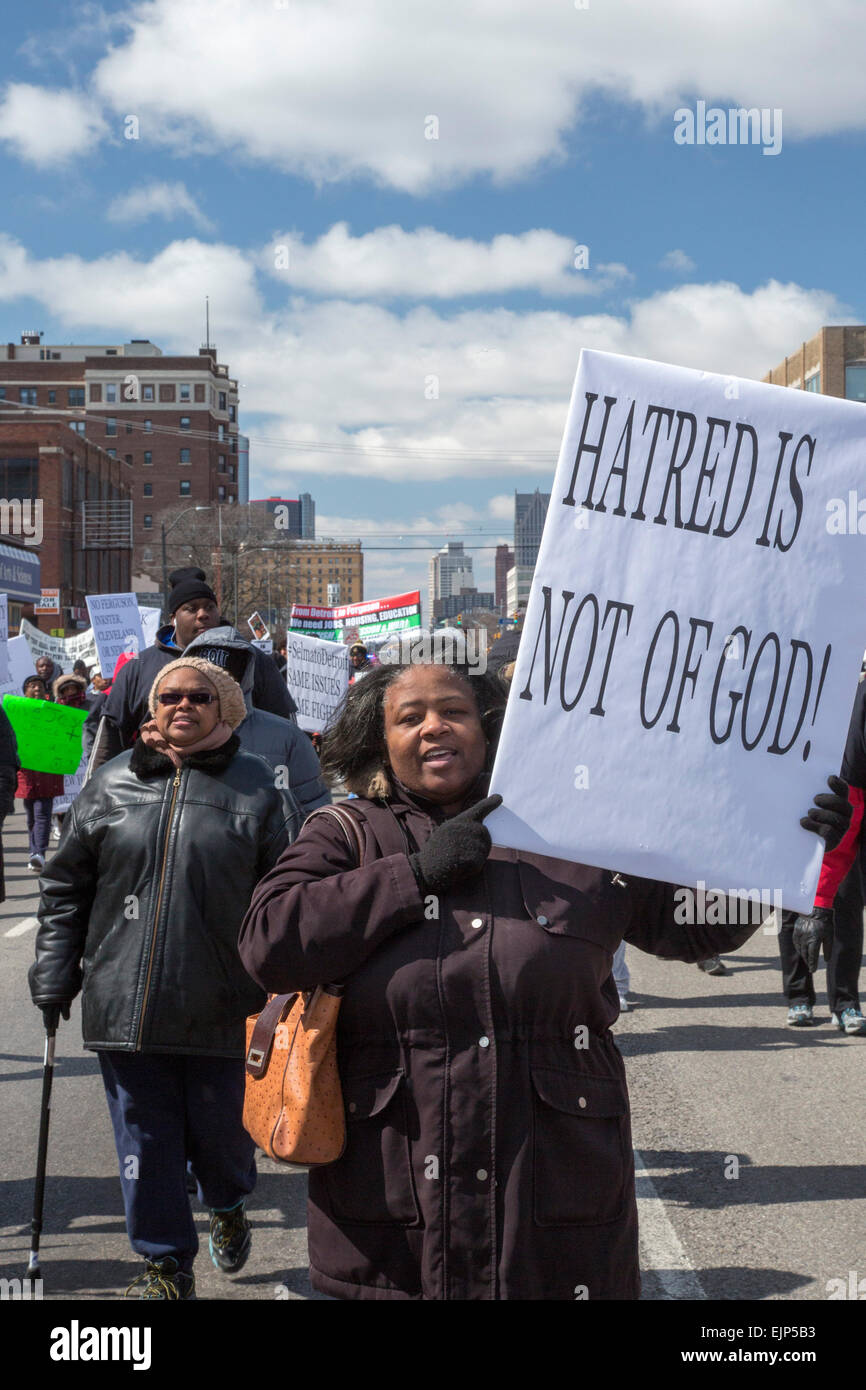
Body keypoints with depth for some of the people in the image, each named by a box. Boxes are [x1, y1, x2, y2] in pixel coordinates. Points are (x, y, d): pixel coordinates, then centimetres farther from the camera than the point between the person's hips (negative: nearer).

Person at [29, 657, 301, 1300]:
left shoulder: (257, 790, 0)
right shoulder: (112, 786, 6)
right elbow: (66, 887, 11)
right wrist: (54, 975, 5)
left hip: (221, 1008, -1)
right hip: (126, 1002, 2)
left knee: (220, 1127, 12)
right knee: (145, 1136, 6)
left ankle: (228, 1205, 43)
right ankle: (166, 1263, 21)